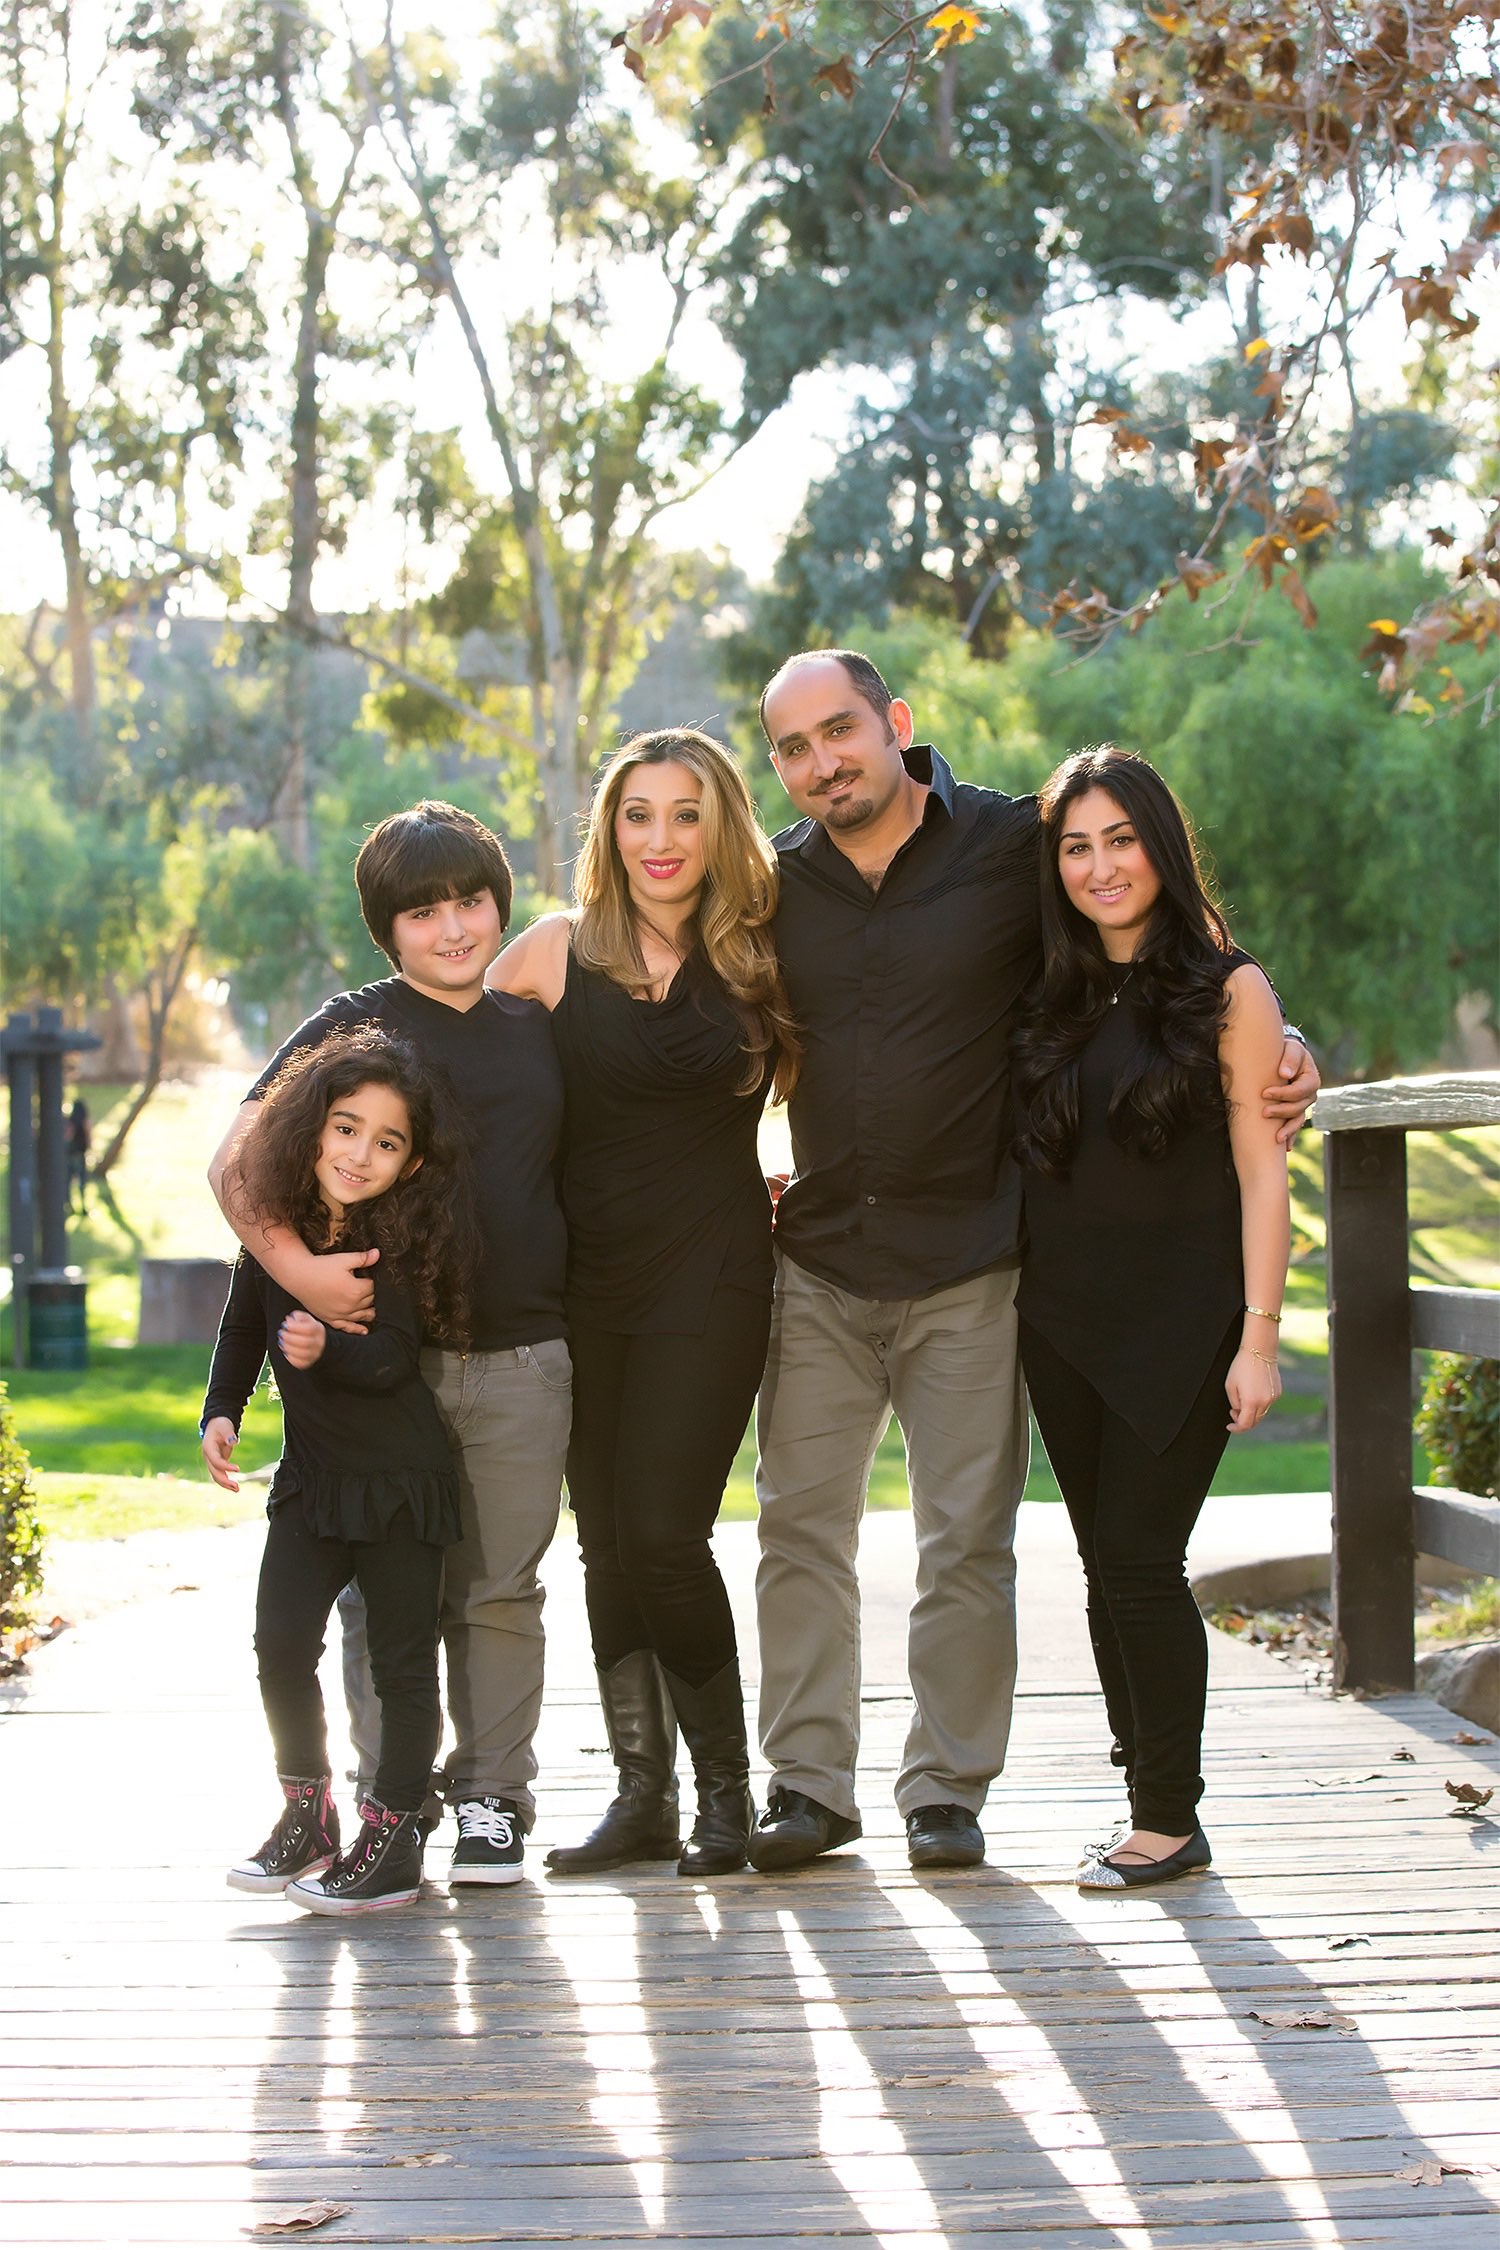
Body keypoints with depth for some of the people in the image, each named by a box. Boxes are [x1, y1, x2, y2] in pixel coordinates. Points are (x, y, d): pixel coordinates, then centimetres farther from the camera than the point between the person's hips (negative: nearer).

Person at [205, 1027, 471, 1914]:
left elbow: (394, 1359, -22)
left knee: (402, 1659, 3)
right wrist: (221, 1410, 2)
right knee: (282, 1647, -2)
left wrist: (329, 1349, -39)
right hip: (311, 1475, 4)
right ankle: (307, 1815, 15)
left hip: (402, 1479, -4)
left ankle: (395, 1833, 14)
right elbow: (245, 1324, 13)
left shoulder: (403, 1239, -16)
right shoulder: (278, 1221, -2)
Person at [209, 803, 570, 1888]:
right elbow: (235, 1164, -6)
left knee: (503, 1586, 6)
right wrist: (296, 1267, -20)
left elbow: (560, 1175, 23)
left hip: (522, 1358, 3)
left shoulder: (534, 1029, 11)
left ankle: (491, 1798, 17)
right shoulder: (354, 1027, -1)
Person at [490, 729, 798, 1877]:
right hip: (585, 1280, 2)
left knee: (663, 1534, -11)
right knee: (607, 1541, 5)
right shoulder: (555, 952, 2)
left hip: (711, 1276, -2)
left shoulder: (760, 959, 3)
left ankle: (727, 1790, 4)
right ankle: (642, 1796, 15)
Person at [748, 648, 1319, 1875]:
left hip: (968, 1268, -3)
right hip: (819, 1264, 3)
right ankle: (809, 1785, 14)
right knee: (800, 1527, 4)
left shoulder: (1013, 847, -3)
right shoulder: (776, 884, 5)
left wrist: (1276, 1051, -6)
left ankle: (948, 1792, 13)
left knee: (967, 1539, 2)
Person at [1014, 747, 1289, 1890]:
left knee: (1141, 1559, -8)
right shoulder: (1054, 1001, 10)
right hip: (1063, 1317, 5)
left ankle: (1172, 1816, 2)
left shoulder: (1228, 989, -4)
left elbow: (1262, 1174, -6)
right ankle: (1149, 1791, 16)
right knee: (1107, 1561, 7)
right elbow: (1016, 1154, 16)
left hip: (1181, 1321, -5)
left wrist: (1259, 1337, -12)